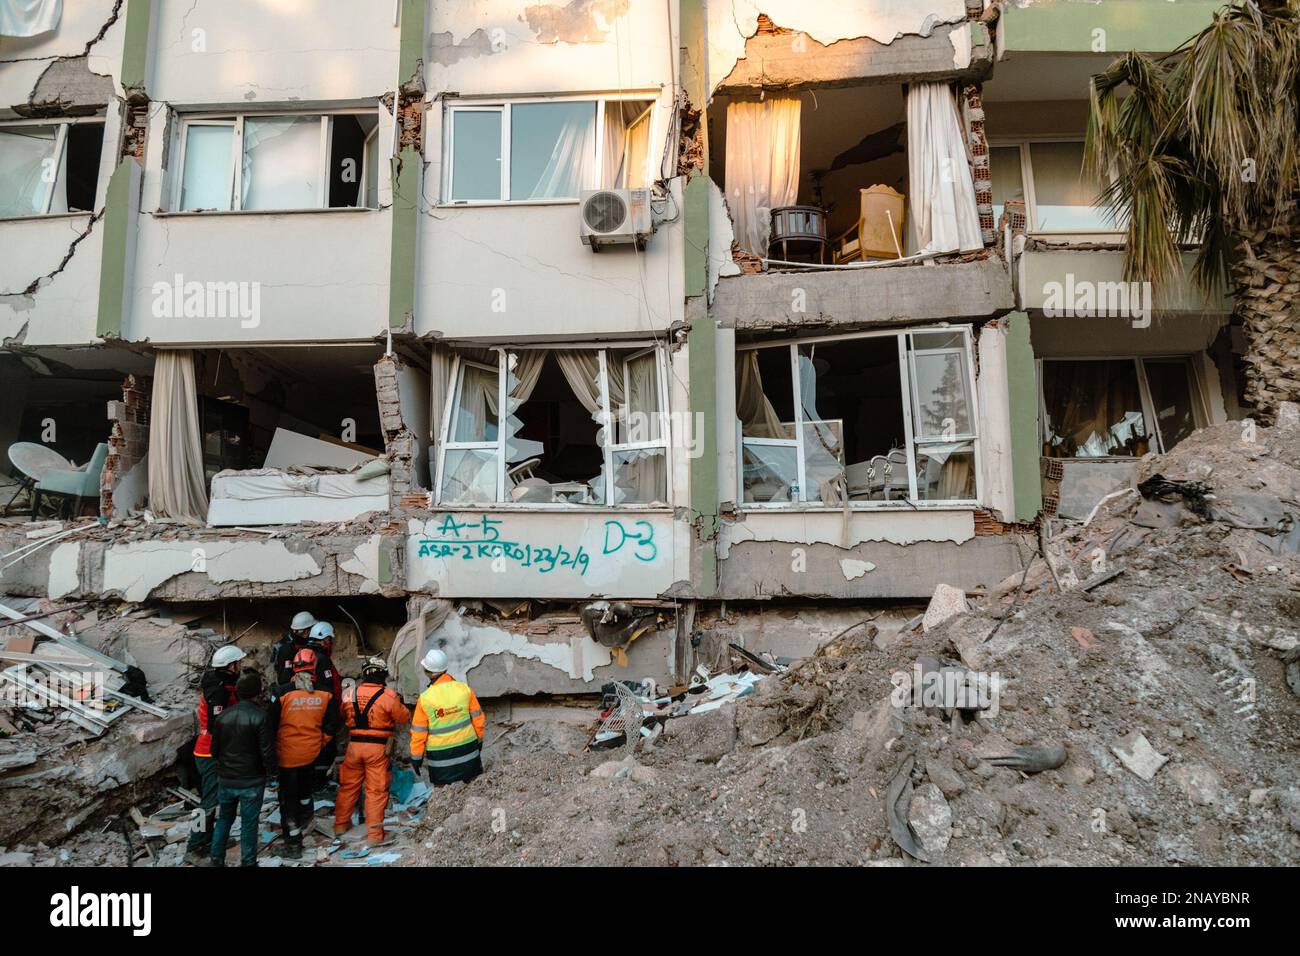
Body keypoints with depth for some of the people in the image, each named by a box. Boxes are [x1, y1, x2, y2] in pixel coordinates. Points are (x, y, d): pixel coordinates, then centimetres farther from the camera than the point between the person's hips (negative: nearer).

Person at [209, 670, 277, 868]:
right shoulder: (260, 717, -18)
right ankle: (248, 862, 16)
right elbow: (267, 751, -17)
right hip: (252, 781, -4)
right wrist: (271, 771, 1)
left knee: (224, 819, 21)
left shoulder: (223, 716, -3)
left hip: (226, 779, 4)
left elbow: (214, 749, 7)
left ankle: (216, 859, 27)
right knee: (249, 824, 8)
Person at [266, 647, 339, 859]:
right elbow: (331, 726, -1)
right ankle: (305, 815, 51)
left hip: (287, 753, -3)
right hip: (312, 752, 3)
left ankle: (293, 843, 16)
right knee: (304, 785, 32)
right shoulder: (325, 694, -11)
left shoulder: (281, 693, -19)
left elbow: (271, 725, -11)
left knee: (289, 797, 10)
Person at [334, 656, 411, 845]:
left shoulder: (350, 694, 0)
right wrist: (401, 704, 14)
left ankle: (341, 823, 32)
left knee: (348, 786, 20)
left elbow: (343, 717, 14)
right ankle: (374, 832, 9)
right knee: (376, 790, 5)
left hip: (354, 745, 4)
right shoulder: (388, 696, -13)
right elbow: (404, 718, -3)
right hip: (378, 747, -3)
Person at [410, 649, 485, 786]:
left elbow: (418, 732, -6)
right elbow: (478, 719, 1)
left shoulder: (425, 698, -13)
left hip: (440, 756, -2)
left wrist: (416, 757, 6)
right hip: (468, 748, 2)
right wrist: (479, 739, 17)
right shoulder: (464, 689, -8)